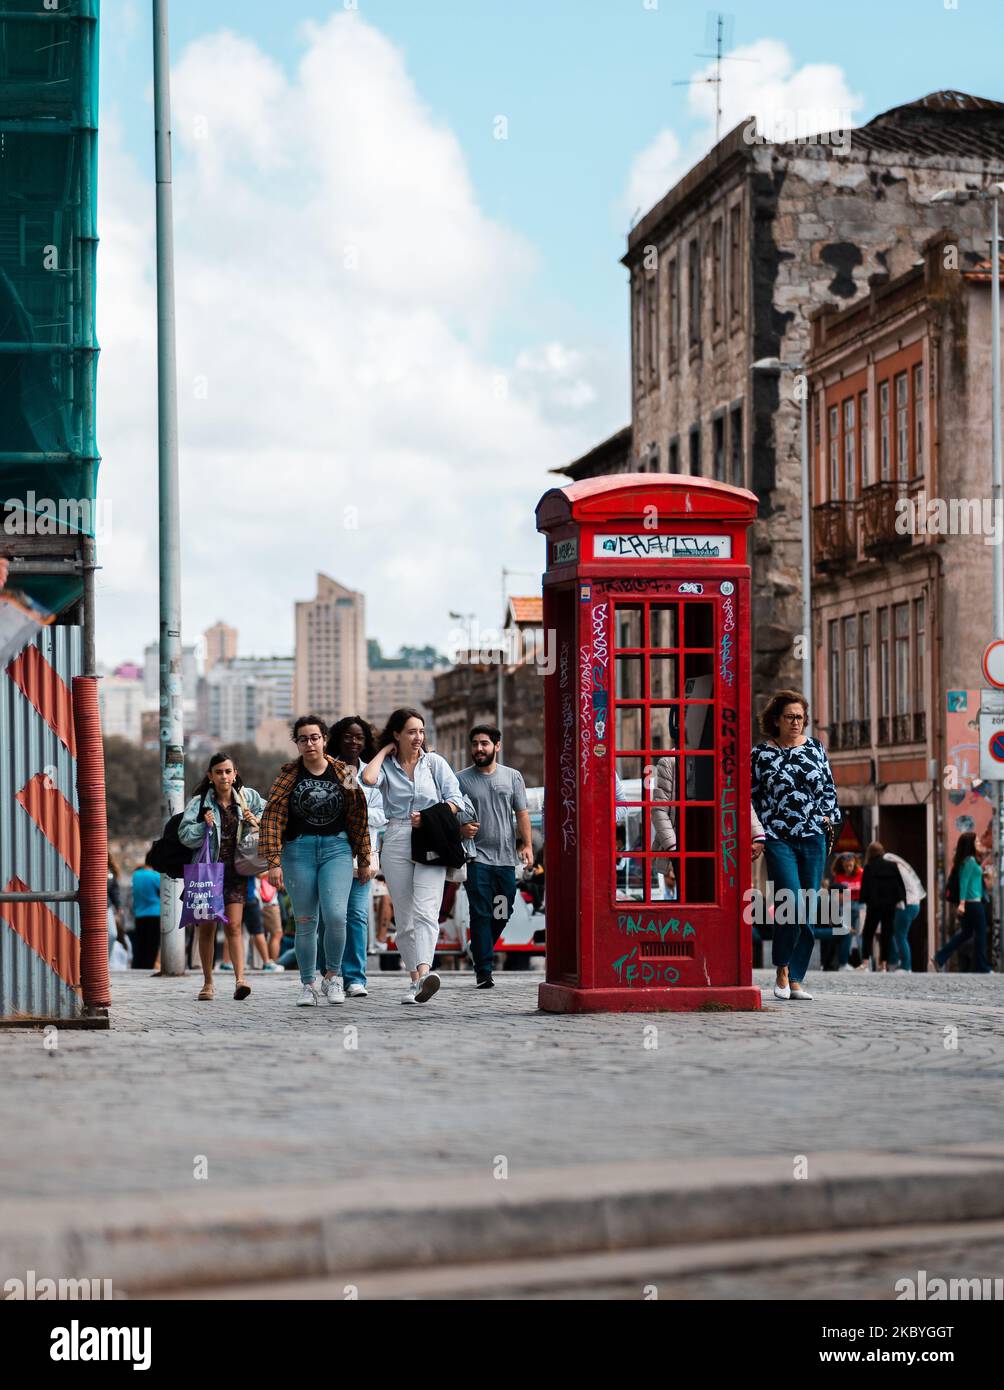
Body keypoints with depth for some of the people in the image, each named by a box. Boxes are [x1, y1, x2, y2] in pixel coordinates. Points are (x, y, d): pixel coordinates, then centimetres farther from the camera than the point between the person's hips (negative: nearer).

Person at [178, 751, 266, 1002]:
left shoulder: (248, 798, 4)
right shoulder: (200, 803, -1)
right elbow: (185, 835, -6)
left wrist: (255, 822, 0)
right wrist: (204, 827, -23)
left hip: (235, 871, 0)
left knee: (234, 926, -11)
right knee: (207, 927, 7)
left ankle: (240, 979, -18)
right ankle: (208, 982, 16)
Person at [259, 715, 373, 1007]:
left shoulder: (343, 773, 4)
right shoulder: (288, 775, 2)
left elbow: (358, 817, 9)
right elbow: (272, 818, -3)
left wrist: (364, 860, 10)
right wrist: (274, 862, -11)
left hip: (336, 848, 0)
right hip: (299, 850, 0)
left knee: (335, 915, -16)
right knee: (305, 921, 2)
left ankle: (333, 975, 5)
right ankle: (308, 985, 14)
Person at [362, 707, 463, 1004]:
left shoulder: (434, 762, 9)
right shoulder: (387, 766, 8)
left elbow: (455, 800, 6)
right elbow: (369, 778, -15)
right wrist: (385, 751, 1)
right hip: (396, 842, 2)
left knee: (425, 910, -20)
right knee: (404, 918, 3)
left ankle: (425, 970, -38)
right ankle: (416, 980, 9)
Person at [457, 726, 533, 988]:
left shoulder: (513, 777, 10)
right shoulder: (462, 779, 4)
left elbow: (521, 813, 9)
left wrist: (527, 844, -1)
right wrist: (462, 828, -17)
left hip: (506, 857, 3)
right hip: (477, 856, -3)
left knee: (503, 913, 8)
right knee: (481, 914, -8)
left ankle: (480, 950, 29)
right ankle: (484, 971, -9)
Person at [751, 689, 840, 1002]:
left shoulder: (815, 748, 10)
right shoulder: (761, 754, 1)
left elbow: (829, 789, 17)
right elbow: (751, 797, 2)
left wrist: (827, 815, 2)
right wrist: (758, 835, -5)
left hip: (812, 839, 4)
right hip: (778, 839, -4)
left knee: (807, 913, 3)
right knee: (792, 904, -17)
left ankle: (796, 980, 10)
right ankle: (782, 970, 1)